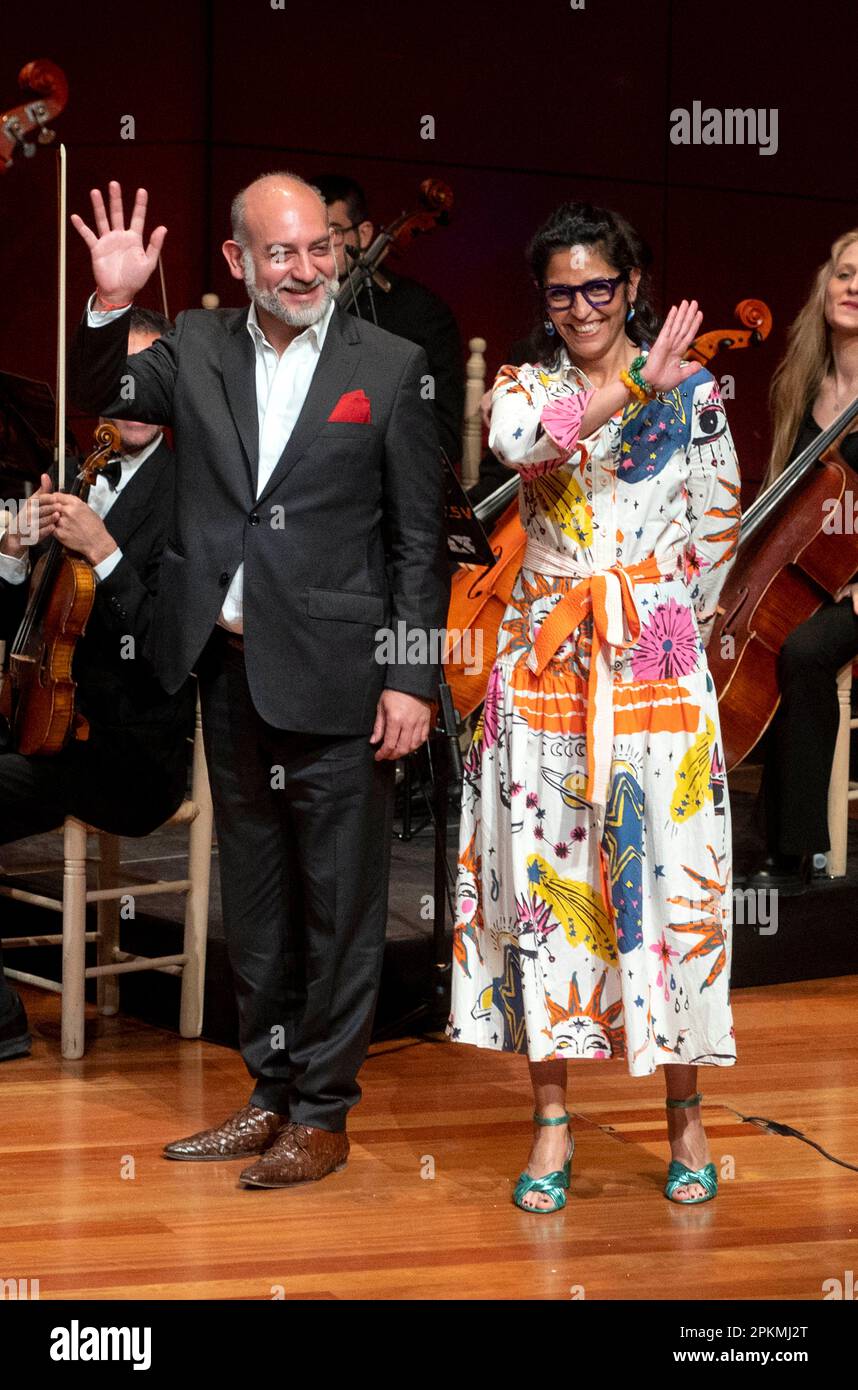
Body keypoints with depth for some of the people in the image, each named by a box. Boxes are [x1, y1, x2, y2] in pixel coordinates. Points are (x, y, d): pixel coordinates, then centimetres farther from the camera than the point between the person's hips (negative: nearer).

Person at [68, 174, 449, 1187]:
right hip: (230, 669, 4)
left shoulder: (390, 365, -4)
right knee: (252, 902, 15)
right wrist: (110, 304, -8)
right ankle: (271, 1093, 29)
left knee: (339, 905, 4)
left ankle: (323, 1112, 17)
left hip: (336, 678, -4)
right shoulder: (198, 347, 6)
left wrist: (411, 677, -8)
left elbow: (419, 539, -3)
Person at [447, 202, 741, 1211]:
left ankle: (685, 1117, 14)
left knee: (666, 877, -1)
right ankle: (552, 1121, 10)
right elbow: (516, 442, -18)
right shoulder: (523, 385, 7)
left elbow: (720, 530, 11)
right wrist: (631, 388, -19)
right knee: (543, 875, 1)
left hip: (658, 668, -1)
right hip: (544, 666, 1)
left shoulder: (692, 391, 5)